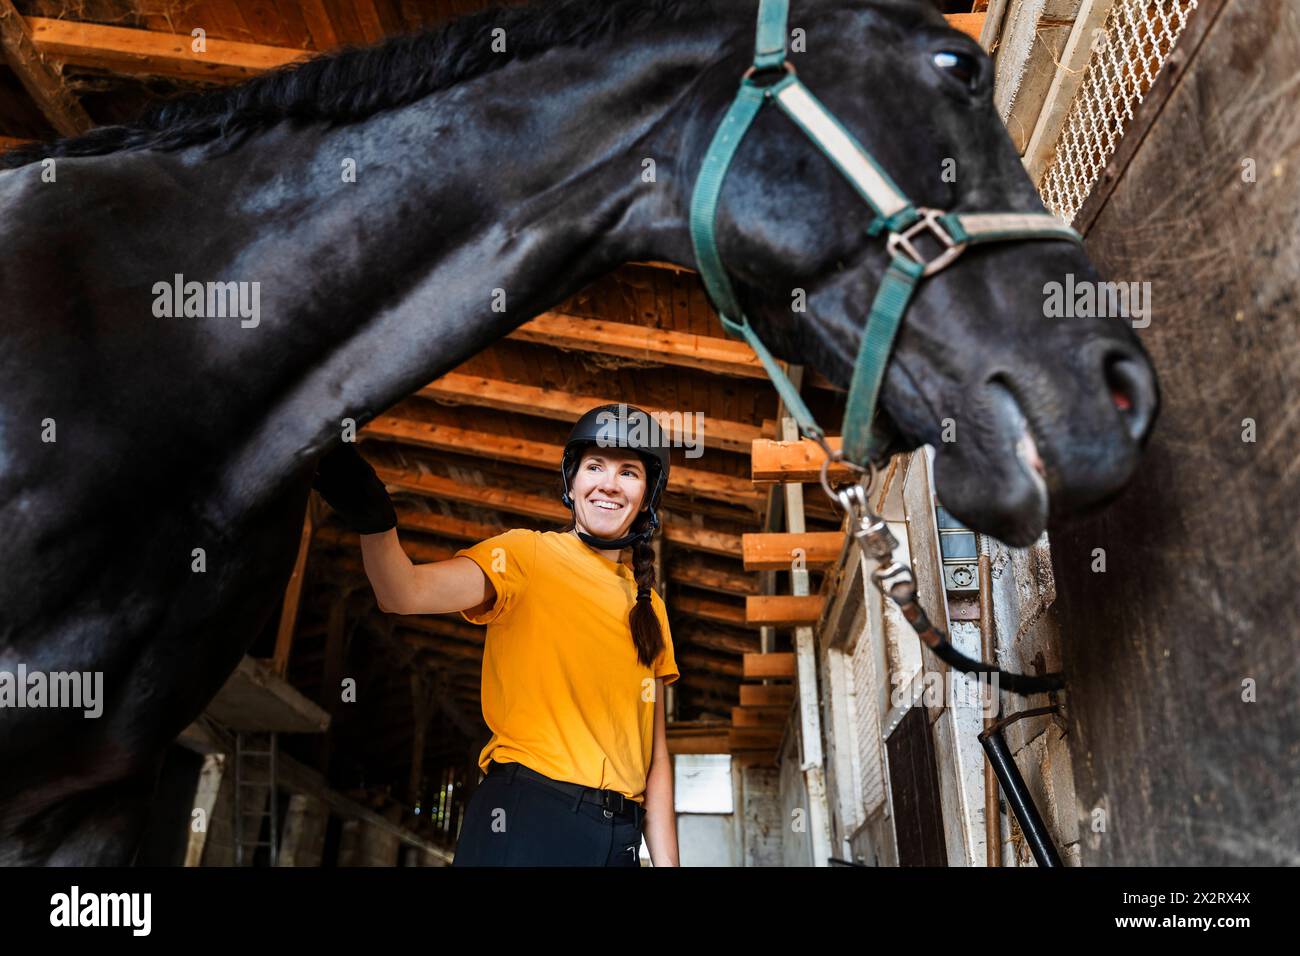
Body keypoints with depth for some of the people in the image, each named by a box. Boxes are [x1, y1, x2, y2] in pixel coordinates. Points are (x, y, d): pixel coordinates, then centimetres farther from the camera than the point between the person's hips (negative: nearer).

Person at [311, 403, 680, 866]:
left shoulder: (648, 606, 15)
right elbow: (406, 593, -20)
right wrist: (374, 523, -40)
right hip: (528, 817, -5)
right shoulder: (528, 554, -2)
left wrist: (666, 860, 8)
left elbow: (655, 752, 14)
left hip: (620, 836, 6)